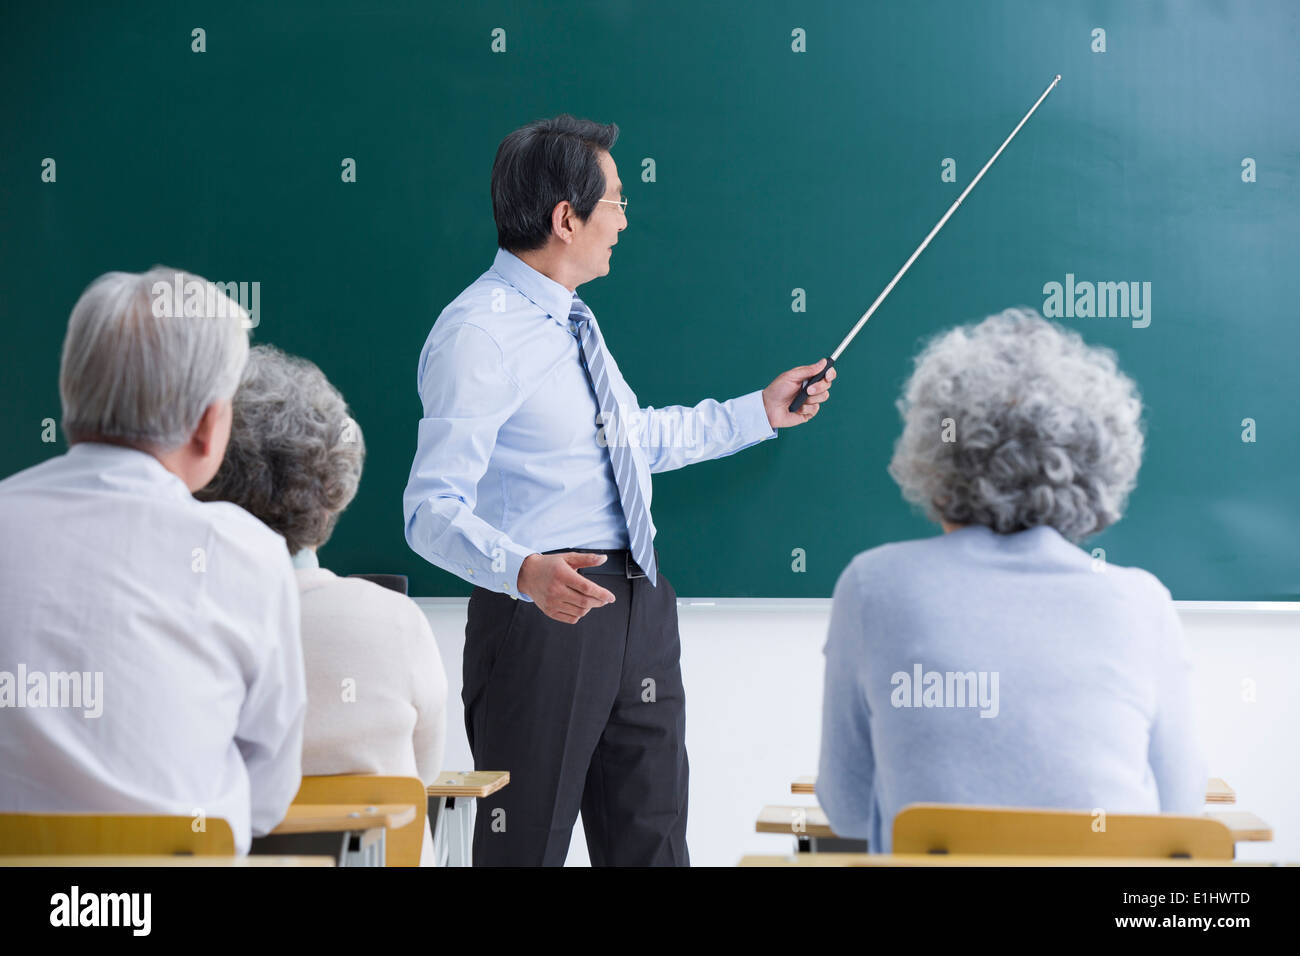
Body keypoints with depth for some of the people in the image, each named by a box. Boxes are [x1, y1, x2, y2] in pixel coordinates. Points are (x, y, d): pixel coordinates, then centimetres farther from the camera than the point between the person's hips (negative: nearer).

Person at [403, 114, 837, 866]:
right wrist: (527, 573, -39)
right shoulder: (477, 333, -16)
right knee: (528, 843, -1)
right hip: (543, 609, -9)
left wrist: (761, 412, 29)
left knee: (652, 840, 15)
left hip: (640, 605, 9)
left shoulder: (570, 317, 14)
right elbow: (434, 510, -22)